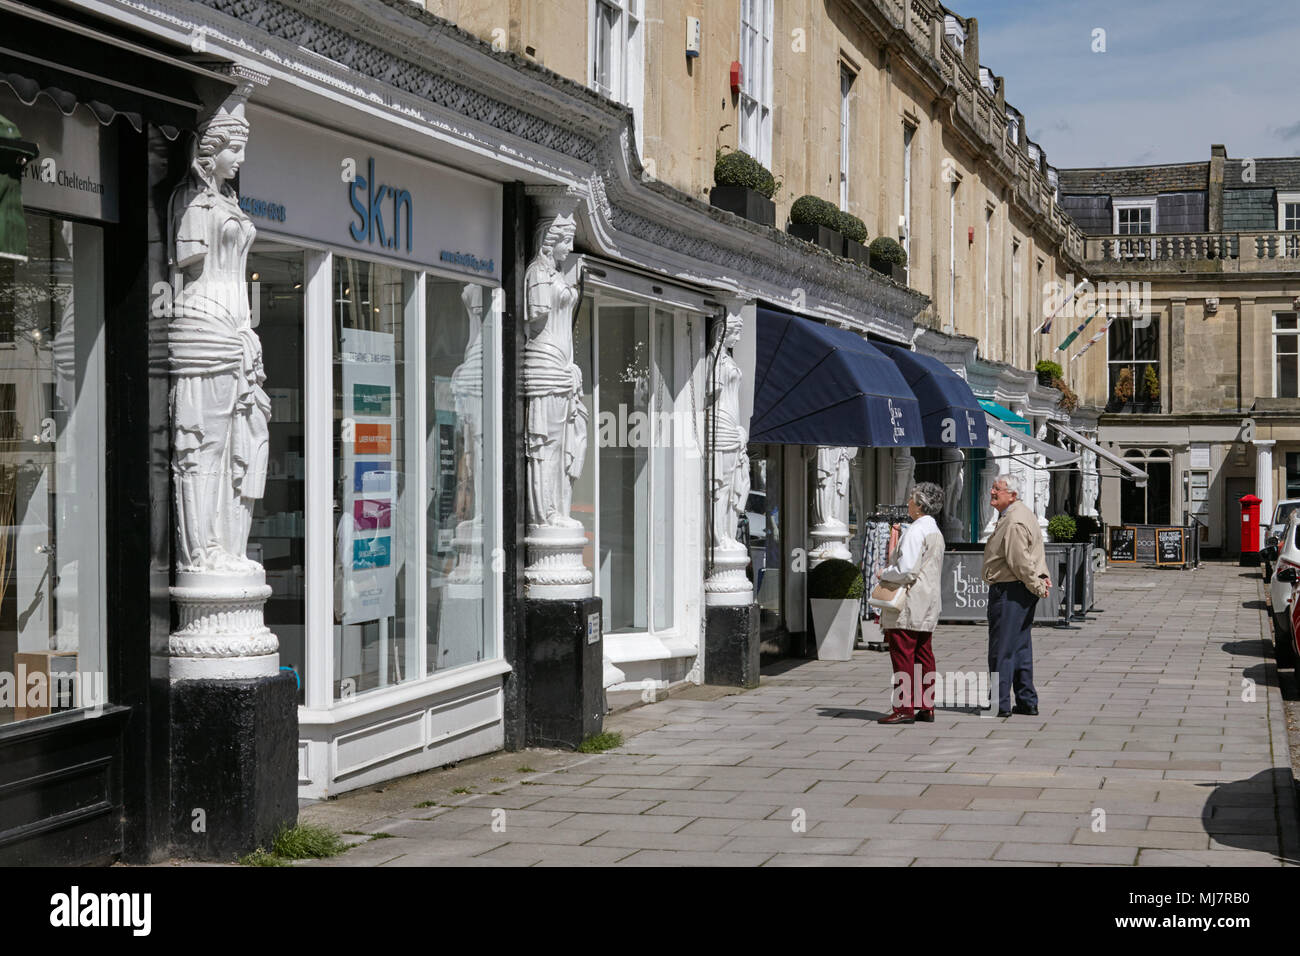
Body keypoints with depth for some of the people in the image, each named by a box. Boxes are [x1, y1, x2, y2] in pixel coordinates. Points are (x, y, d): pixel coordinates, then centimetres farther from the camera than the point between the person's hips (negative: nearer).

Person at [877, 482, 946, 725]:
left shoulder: (916, 531, -15)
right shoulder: (936, 532, 17)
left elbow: (907, 570, -22)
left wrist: (884, 574, -5)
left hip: (908, 604, -10)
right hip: (928, 604, 10)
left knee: (903, 657, -7)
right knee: (923, 656, 11)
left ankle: (904, 708, -7)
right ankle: (926, 707, 12)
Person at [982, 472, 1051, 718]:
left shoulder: (1014, 523, -20)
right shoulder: (1021, 513, 15)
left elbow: (1021, 562, -22)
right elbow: (1038, 551, 21)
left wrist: (1038, 586, -12)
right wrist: (1043, 577, 11)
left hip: (1009, 591, -11)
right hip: (1022, 590, 11)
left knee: (1001, 649, -5)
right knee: (1020, 648, 15)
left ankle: (1000, 704, -2)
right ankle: (1027, 702, 19)